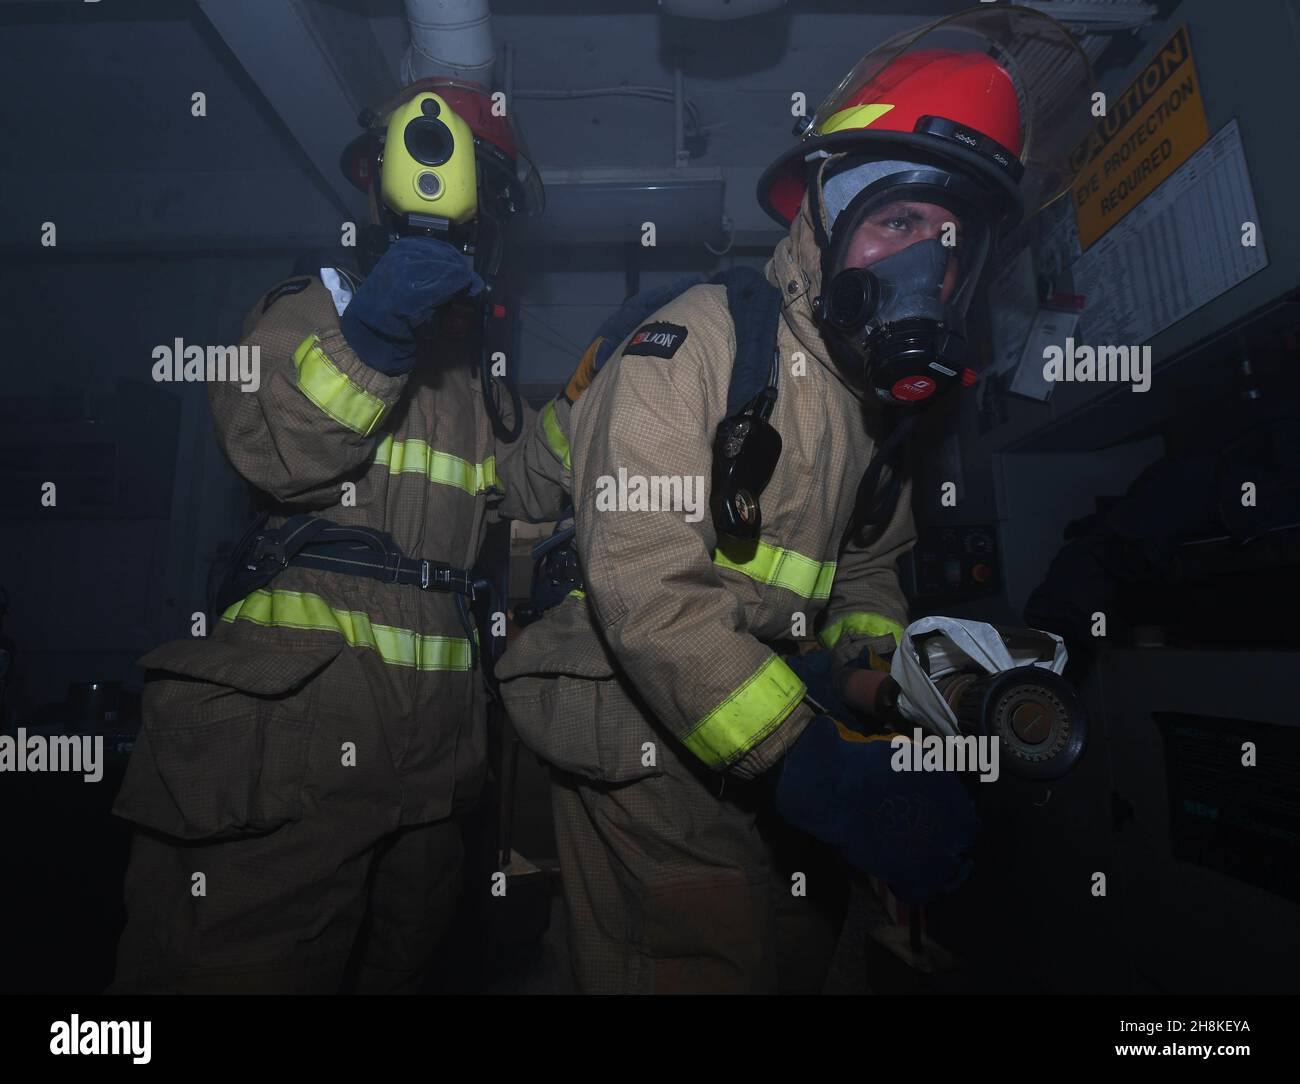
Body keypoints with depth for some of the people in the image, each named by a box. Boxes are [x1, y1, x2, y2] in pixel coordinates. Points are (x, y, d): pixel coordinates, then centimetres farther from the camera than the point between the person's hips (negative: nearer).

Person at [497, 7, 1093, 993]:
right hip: (637, 734, -7)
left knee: (804, 952, 19)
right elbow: (647, 586, -27)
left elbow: (867, 567, 18)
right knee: (711, 963, -1)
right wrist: (808, 761, -30)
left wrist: (875, 670, -2)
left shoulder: (878, 392, 9)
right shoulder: (698, 337, -18)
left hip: (776, 720, 8)